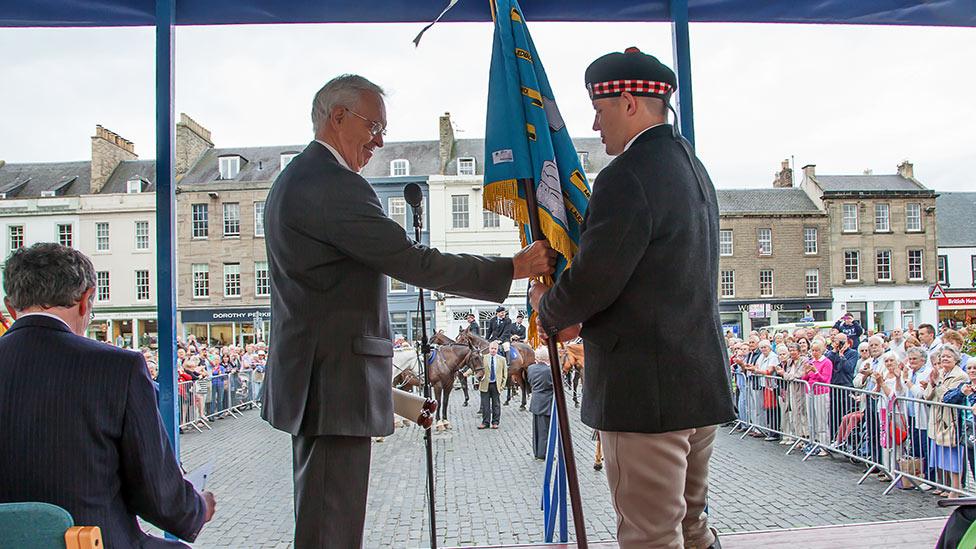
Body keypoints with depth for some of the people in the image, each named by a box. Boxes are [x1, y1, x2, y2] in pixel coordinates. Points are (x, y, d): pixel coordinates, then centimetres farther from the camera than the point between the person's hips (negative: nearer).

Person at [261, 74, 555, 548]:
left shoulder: (294, 179, 19)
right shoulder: (334, 185, -16)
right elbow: (412, 263, -20)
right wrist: (514, 268, -15)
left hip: (311, 377, 11)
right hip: (334, 379, -11)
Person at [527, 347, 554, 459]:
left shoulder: (531, 368, -3)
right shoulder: (550, 370, -23)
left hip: (535, 403, 6)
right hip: (547, 403, -6)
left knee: (536, 428, 16)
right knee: (545, 428, 5)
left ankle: (537, 452, 26)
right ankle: (544, 454, 12)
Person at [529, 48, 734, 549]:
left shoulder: (628, 176, -18)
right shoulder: (691, 166, 14)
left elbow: (591, 282, -20)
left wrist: (548, 308, 1)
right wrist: (578, 317, 14)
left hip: (647, 392, -10)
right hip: (702, 382, 10)